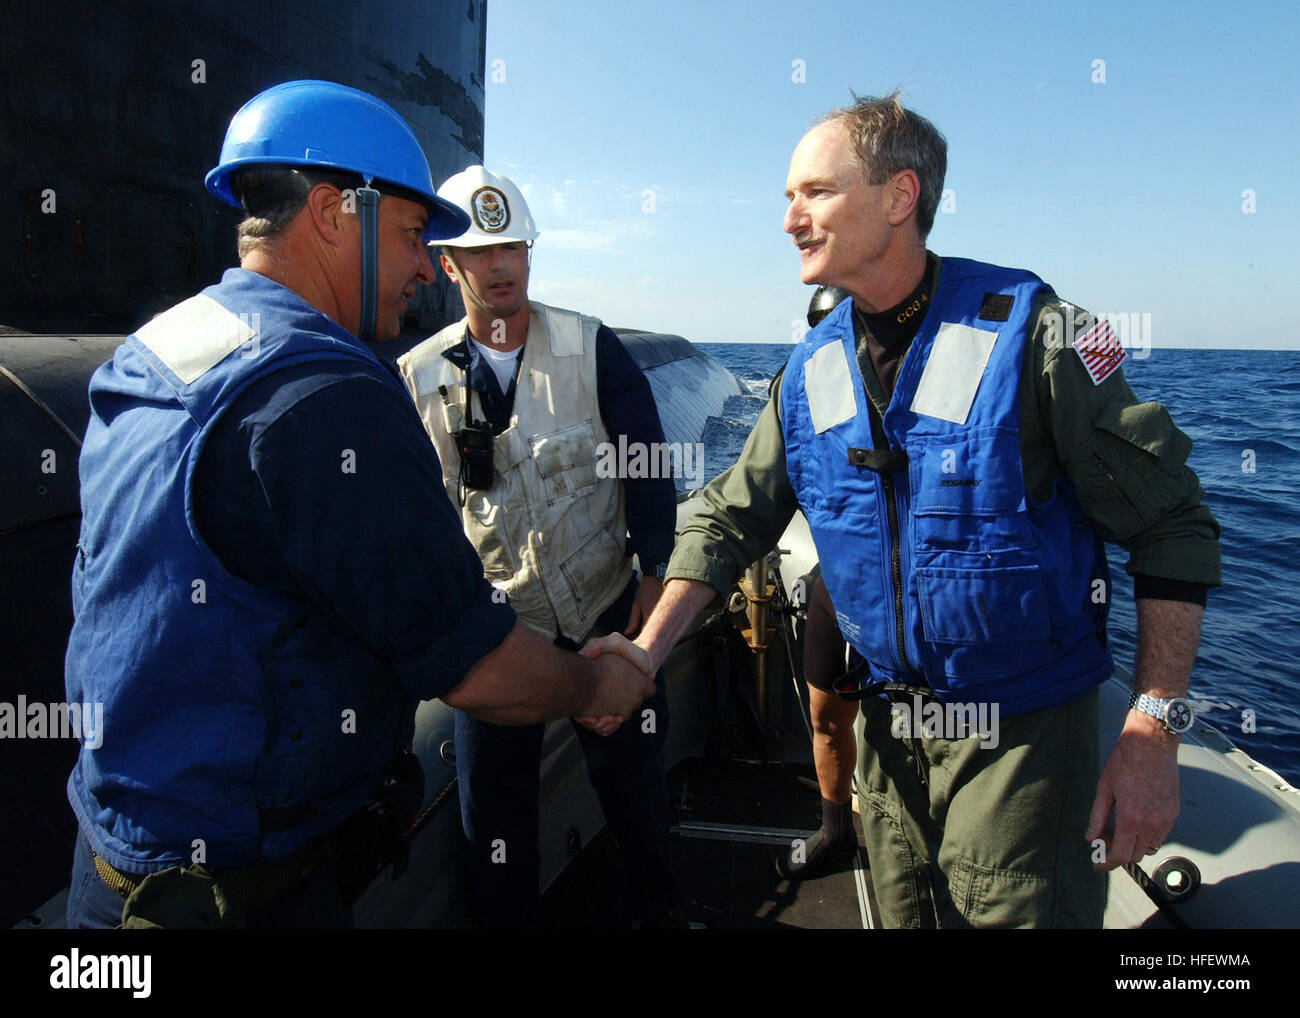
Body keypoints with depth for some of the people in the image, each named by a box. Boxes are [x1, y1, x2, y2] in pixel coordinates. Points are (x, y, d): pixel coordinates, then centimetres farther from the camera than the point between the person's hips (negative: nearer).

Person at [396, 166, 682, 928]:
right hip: (494, 626, 1)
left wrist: (657, 570, -9)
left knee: (633, 773, 14)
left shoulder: (591, 348, -3)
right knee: (494, 797, 8)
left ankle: (657, 905, 39)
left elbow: (645, 464, -2)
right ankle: (508, 916, 32)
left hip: (609, 608, 0)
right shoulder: (419, 377, -1)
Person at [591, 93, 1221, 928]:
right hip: (890, 730, 5)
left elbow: (1171, 523, -13)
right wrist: (643, 655, -7)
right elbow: (731, 519, 3)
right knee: (903, 913, 20)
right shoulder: (811, 370, 0)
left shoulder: (1030, 330, -16)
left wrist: (1154, 731, -16)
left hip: (1026, 732, -4)